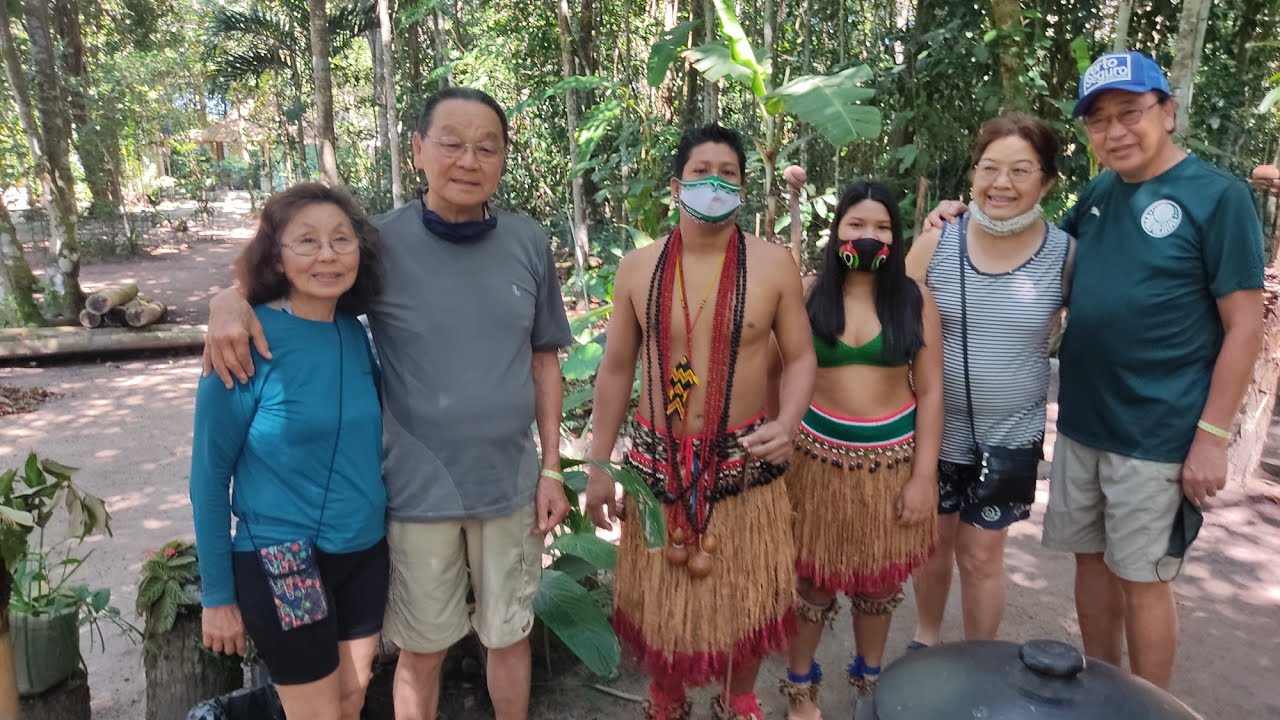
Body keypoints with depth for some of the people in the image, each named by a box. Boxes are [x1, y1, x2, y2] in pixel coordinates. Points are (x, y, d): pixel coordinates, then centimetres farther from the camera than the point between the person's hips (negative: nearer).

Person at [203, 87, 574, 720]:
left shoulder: (528, 244, -4)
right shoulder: (381, 243, -10)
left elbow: (543, 357, 4)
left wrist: (551, 467, 3)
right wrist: (228, 301, -19)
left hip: (510, 484, 2)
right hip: (418, 491, -2)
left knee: (509, 634, 19)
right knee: (423, 649, 15)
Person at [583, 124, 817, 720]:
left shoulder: (773, 263, -5)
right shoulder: (638, 267, -2)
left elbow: (800, 356, 0)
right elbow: (616, 369, 3)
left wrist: (788, 421, -20)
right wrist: (598, 464, 2)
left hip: (745, 460, -1)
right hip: (658, 460, 1)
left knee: (745, 595, 13)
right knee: (659, 595, 14)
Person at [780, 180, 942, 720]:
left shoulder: (914, 299, -2)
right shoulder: (809, 294, -3)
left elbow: (930, 391, -2)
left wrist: (924, 475, -6)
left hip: (892, 455, 1)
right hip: (818, 452, -1)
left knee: (880, 577, 15)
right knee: (813, 574, 7)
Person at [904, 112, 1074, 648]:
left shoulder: (1066, 254, -9)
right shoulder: (935, 244, -8)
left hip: (1010, 435, -1)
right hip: (935, 428, 1)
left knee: (981, 556, 10)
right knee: (934, 543, 17)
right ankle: (926, 639, 42)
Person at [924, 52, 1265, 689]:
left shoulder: (1218, 195, -10)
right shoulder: (1097, 195, 6)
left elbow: (1244, 328, -11)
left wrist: (1212, 436, -14)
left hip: (1156, 436, -6)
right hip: (1080, 422, 6)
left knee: (1141, 578, 5)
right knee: (1092, 560, 16)